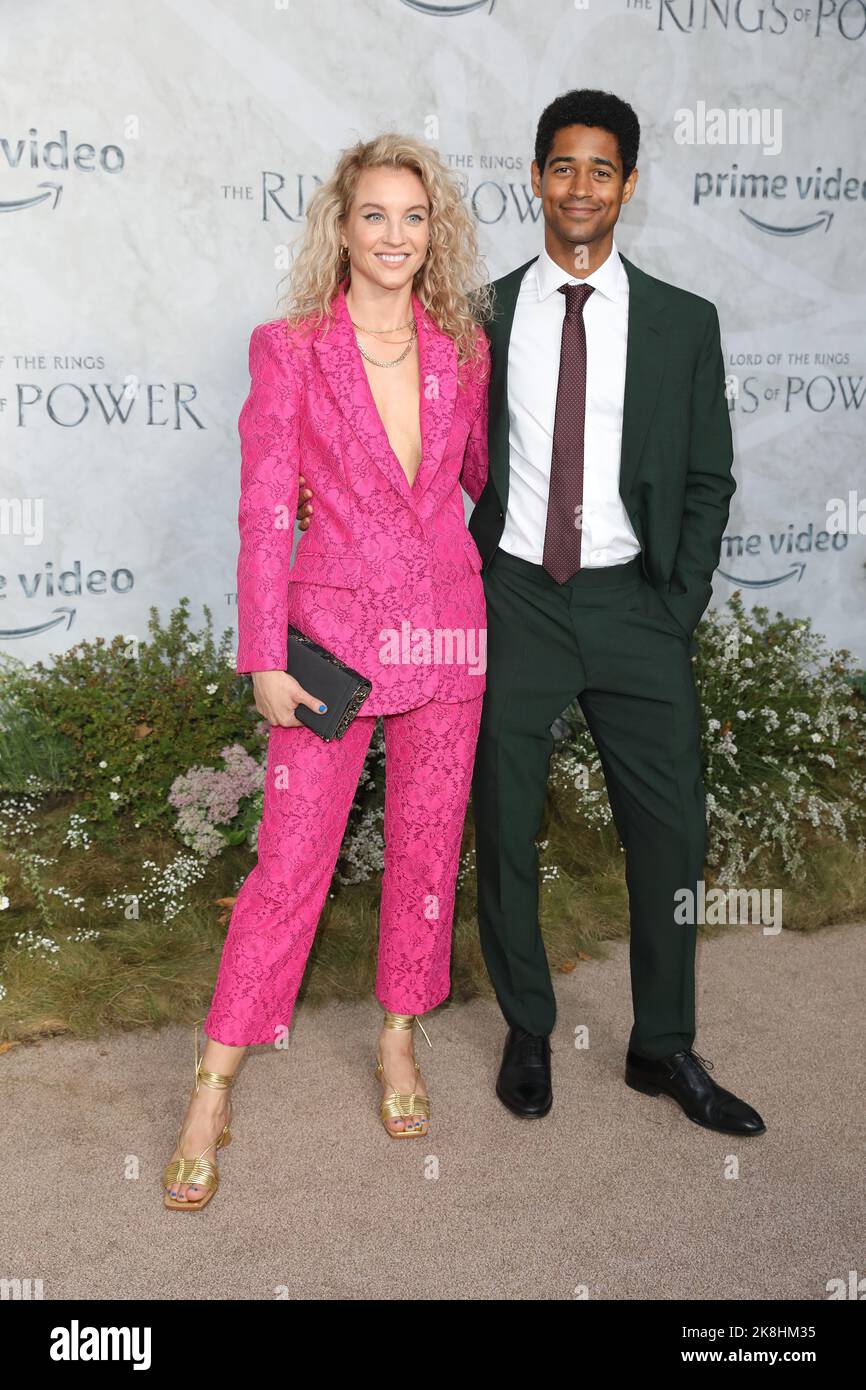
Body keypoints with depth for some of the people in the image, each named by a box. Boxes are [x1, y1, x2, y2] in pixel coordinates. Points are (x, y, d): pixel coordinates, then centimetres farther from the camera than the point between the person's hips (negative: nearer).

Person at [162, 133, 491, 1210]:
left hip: (448, 626, 4)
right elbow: (264, 512, -6)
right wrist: (264, 657, -10)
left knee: (427, 847, 12)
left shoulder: (463, 346, 6)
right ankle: (211, 1097, 14)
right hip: (333, 627, -3)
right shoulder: (289, 349, -4)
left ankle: (399, 1040, 33)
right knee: (290, 860, -1)